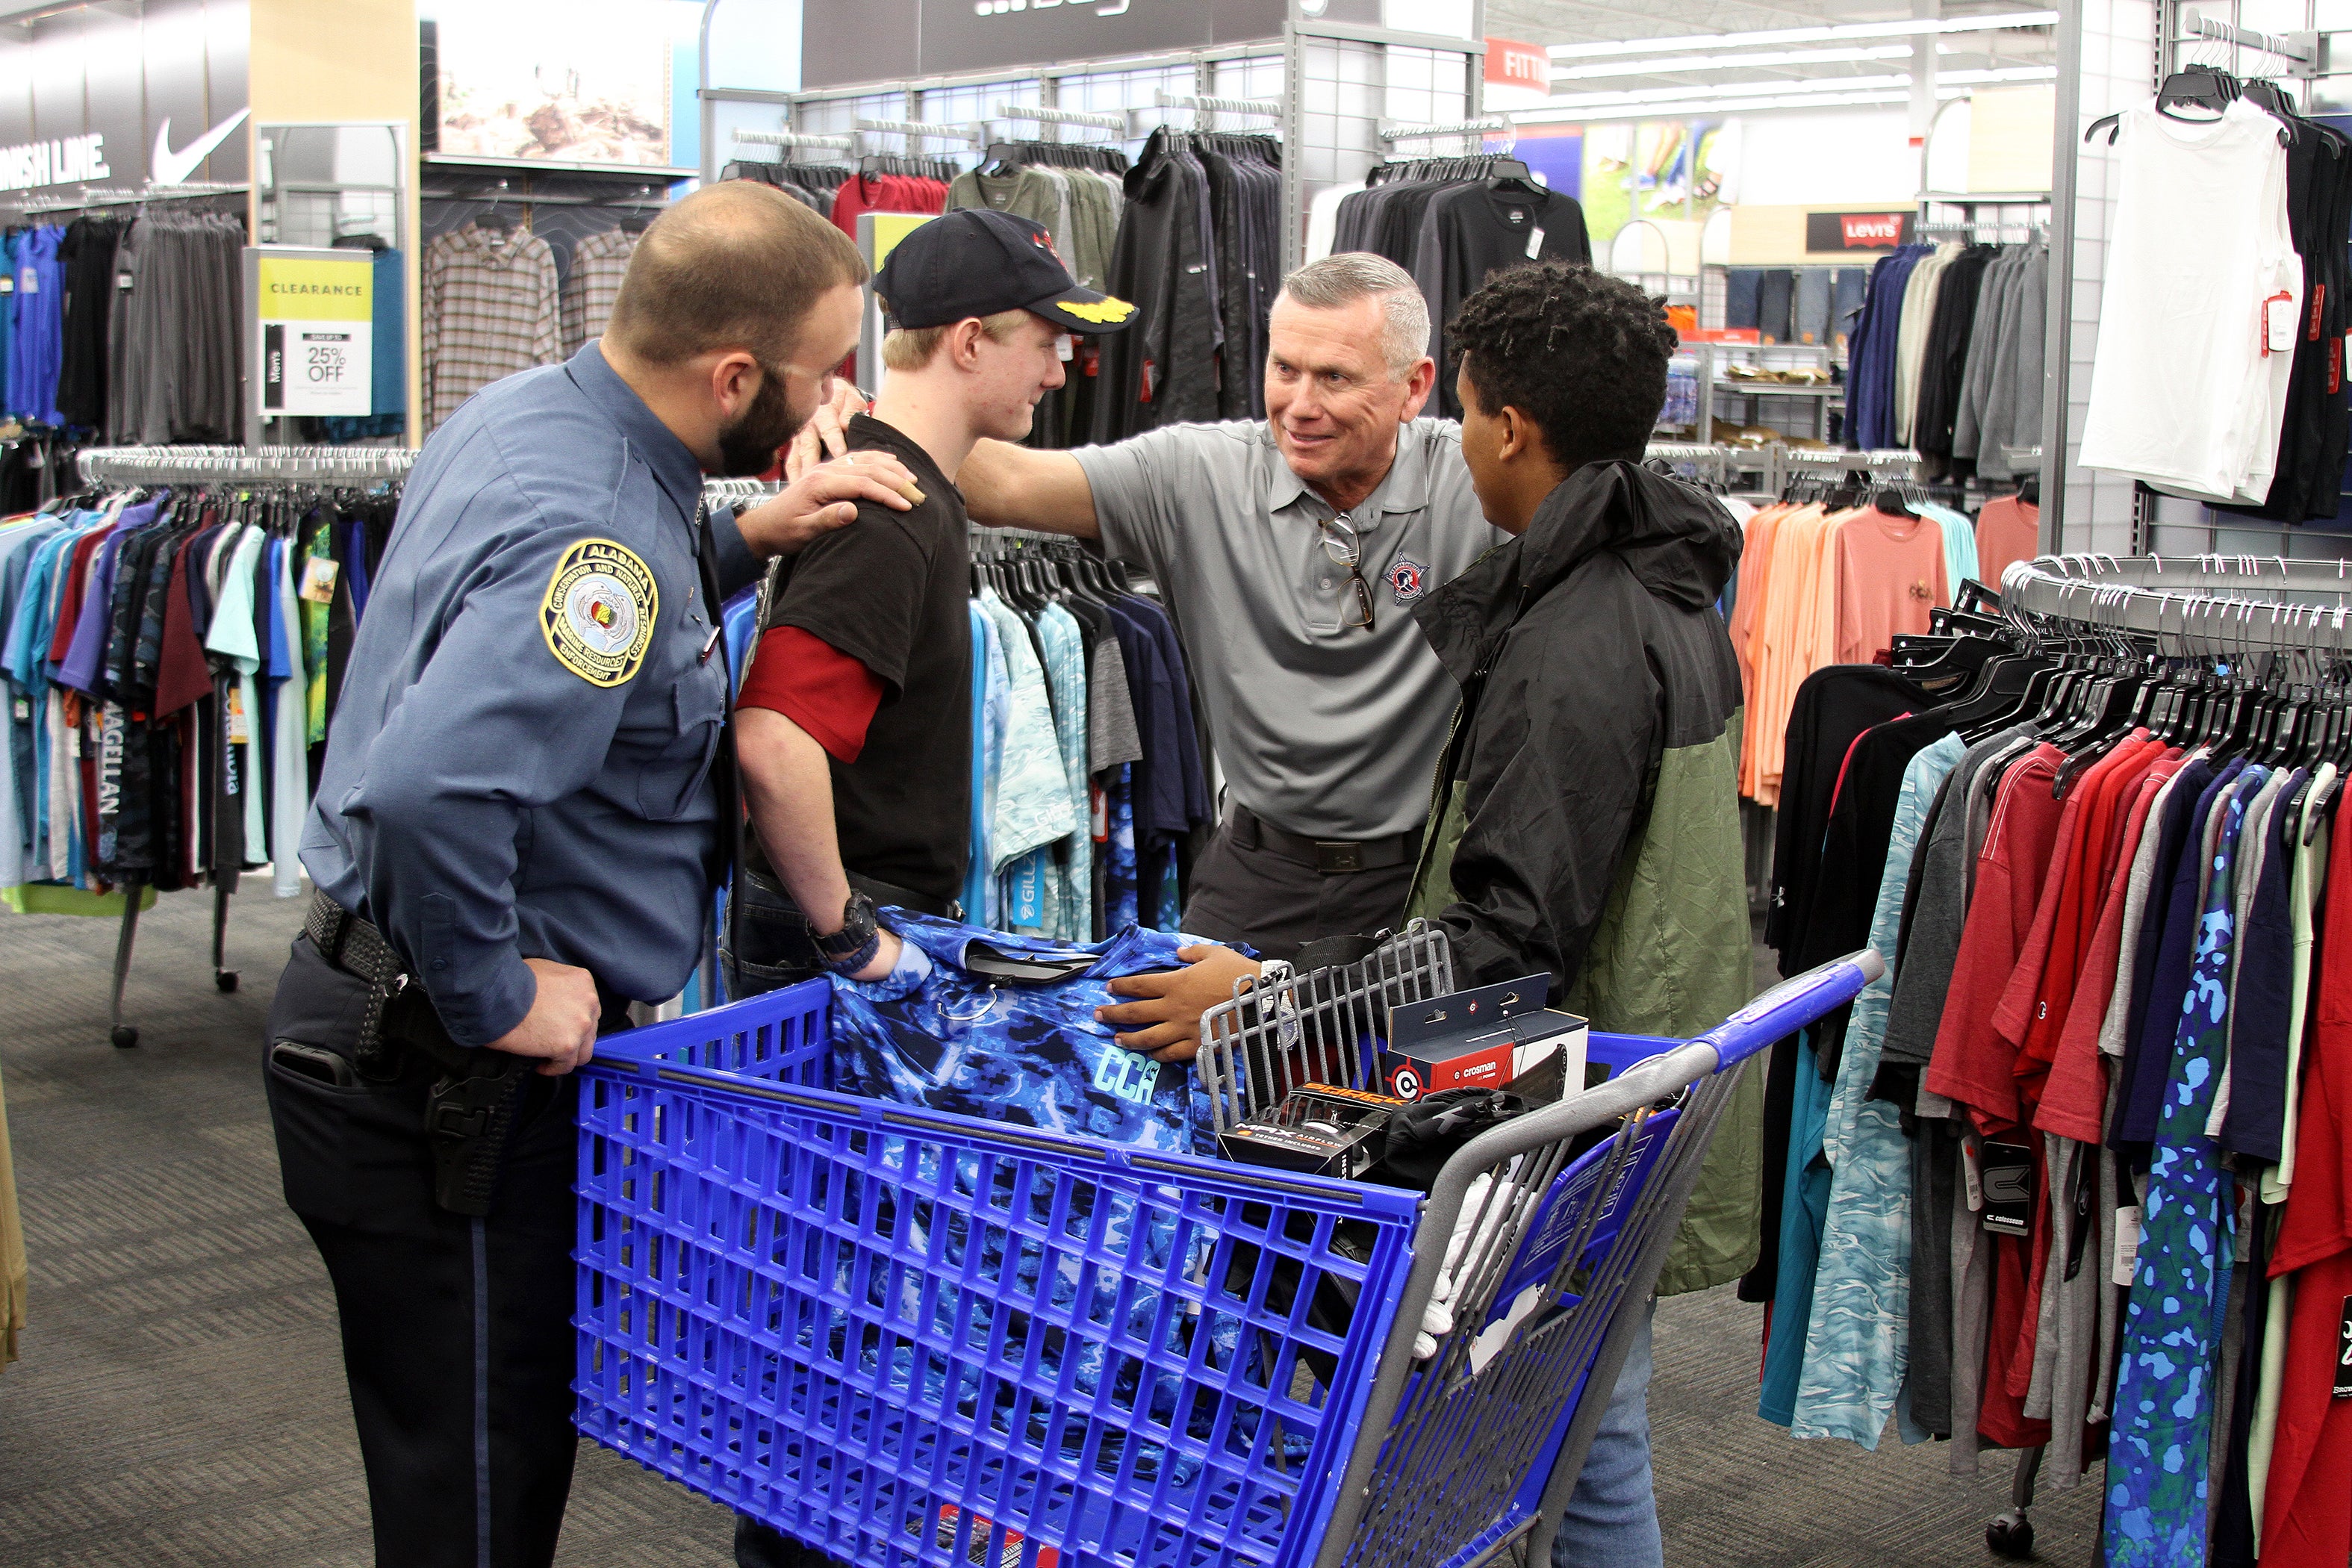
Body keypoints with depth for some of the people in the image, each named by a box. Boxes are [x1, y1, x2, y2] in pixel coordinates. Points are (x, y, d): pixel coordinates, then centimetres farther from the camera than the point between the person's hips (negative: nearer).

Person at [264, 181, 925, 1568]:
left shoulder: (533, 414, 4)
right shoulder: (589, 529, -27)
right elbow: (433, 788, -41)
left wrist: (742, 541, 5)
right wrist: (494, 999, -25)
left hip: (397, 1030, 10)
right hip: (445, 1077, -10)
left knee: (507, 1449, 22)